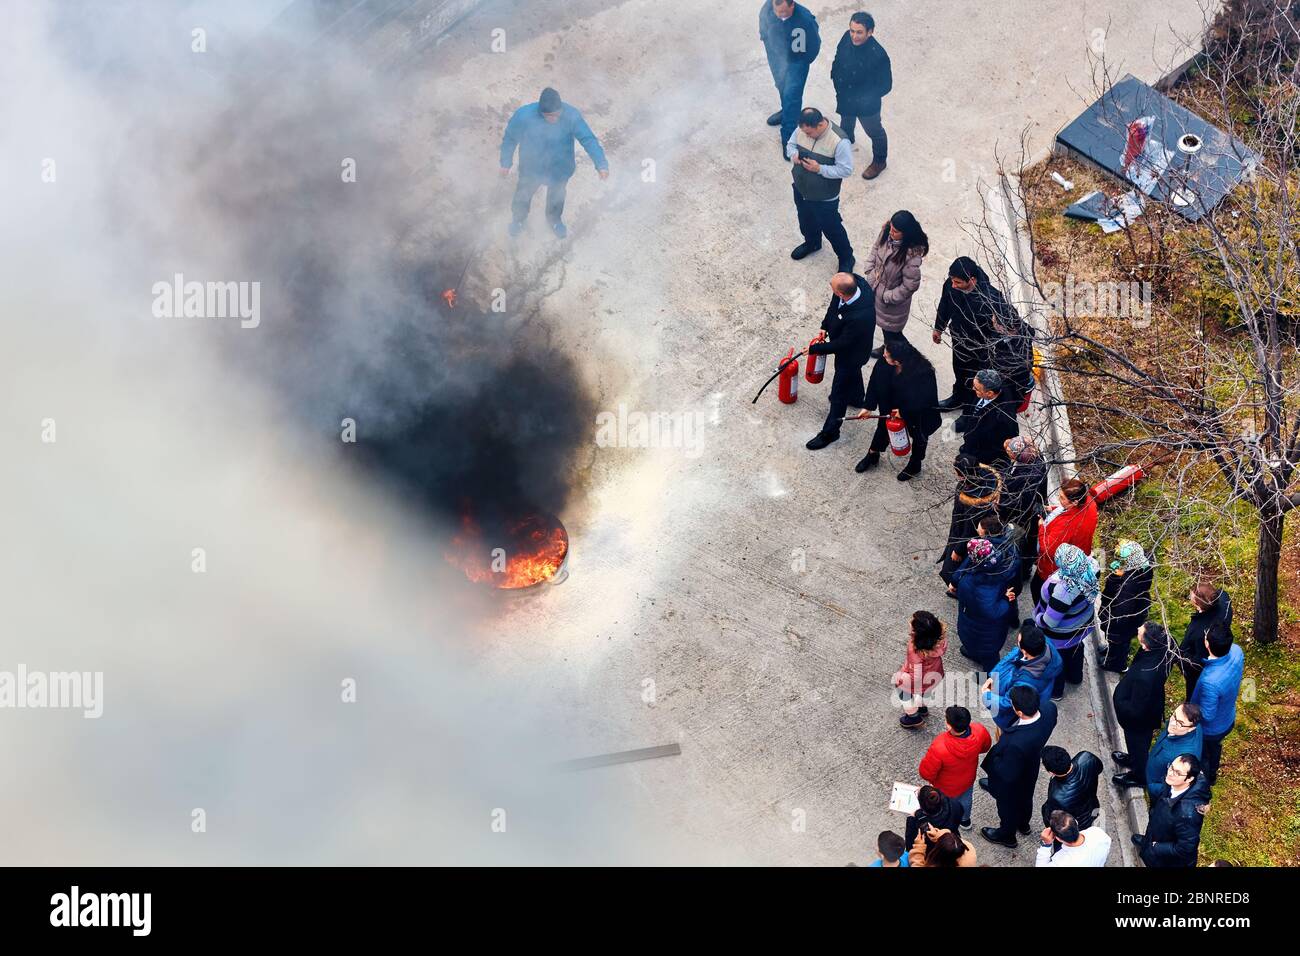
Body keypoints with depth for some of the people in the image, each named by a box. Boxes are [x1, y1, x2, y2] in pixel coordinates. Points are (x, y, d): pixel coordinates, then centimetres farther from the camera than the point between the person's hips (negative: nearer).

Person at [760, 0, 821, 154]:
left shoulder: (805, 19, -36)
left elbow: (814, 45, -18)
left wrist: (804, 62, -2)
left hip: (796, 60, -5)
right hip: (775, 56, 5)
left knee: (792, 97, -5)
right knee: (782, 85, 28)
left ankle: (788, 138, 6)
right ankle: (786, 111, 57)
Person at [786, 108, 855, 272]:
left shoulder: (839, 141, -32)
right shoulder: (801, 129, -15)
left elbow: (846, 169, -24)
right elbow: (790, 144, 4)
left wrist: (820, 169, -32)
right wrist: (793, 154, -19)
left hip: (825, 197, -6)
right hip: (801, 189, 6)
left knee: (831, 228, 13)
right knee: (806, 220, 30)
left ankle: (846, 258, 37)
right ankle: (812, 243, 60)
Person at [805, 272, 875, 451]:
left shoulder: (859, 317, -48)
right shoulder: (857, 281, -28)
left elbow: (841, 344, -31)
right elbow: (834, 305, -4)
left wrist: (814, 349, -20)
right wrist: (825, 325, -5)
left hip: (851, 354, -8)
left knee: (839, 394, 13)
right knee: (853, 373, 36)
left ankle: (830, 432, 33)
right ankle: (857, 398, 66)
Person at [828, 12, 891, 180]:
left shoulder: (878, 55, -38)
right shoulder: (847, 38, -23)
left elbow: (886, 85, -24)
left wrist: (867, 99, -22)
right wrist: (835, 77, -4)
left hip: (865, 103, -5)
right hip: (844, 96, 5)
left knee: (874, 131, 22)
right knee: (846, 120, 35)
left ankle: (879, 161, 47)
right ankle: (846, 139, 67)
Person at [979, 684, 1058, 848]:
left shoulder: (1016, 743, -49)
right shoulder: (1049, 708, -32)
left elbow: (1007, 774, -32)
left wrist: (992, 759, -16)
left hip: (1011, 784, -6)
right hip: (1030, 770, 6)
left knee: (1008, 807, 27)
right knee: (1025, 797, 36)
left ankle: (1006, 836, 58)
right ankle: (1023, 824, 66)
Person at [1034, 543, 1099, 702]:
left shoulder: (1063, 589, -47)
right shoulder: (1088, 567, -28)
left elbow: (1049, 622, -35)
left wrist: (1037, 618, -14)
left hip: (1062, 634, -6)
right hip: (1083, 622, 6)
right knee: (1075, 647, 35)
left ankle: (1055, 691, 50)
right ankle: (1075, 676, 63)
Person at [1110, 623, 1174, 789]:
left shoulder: (1144, 677, -48)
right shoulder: (1162, 651, -26)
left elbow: (1135, 710, -33)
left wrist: (1118, 701, -15)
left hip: (1139, 720, -6)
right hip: (1150, 708, 6)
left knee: (1138, 744, 26)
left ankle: (1138, 775, 54)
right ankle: (1134, 759, 65)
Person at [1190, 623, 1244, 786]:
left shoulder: (1210, 681, -48)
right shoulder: (1236, 652, -27)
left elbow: (1207, 715, -29)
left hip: (1210, 729, -6)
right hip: (1228, 720, 6)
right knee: (1214, 747, 37)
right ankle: (1212, 776, 64)